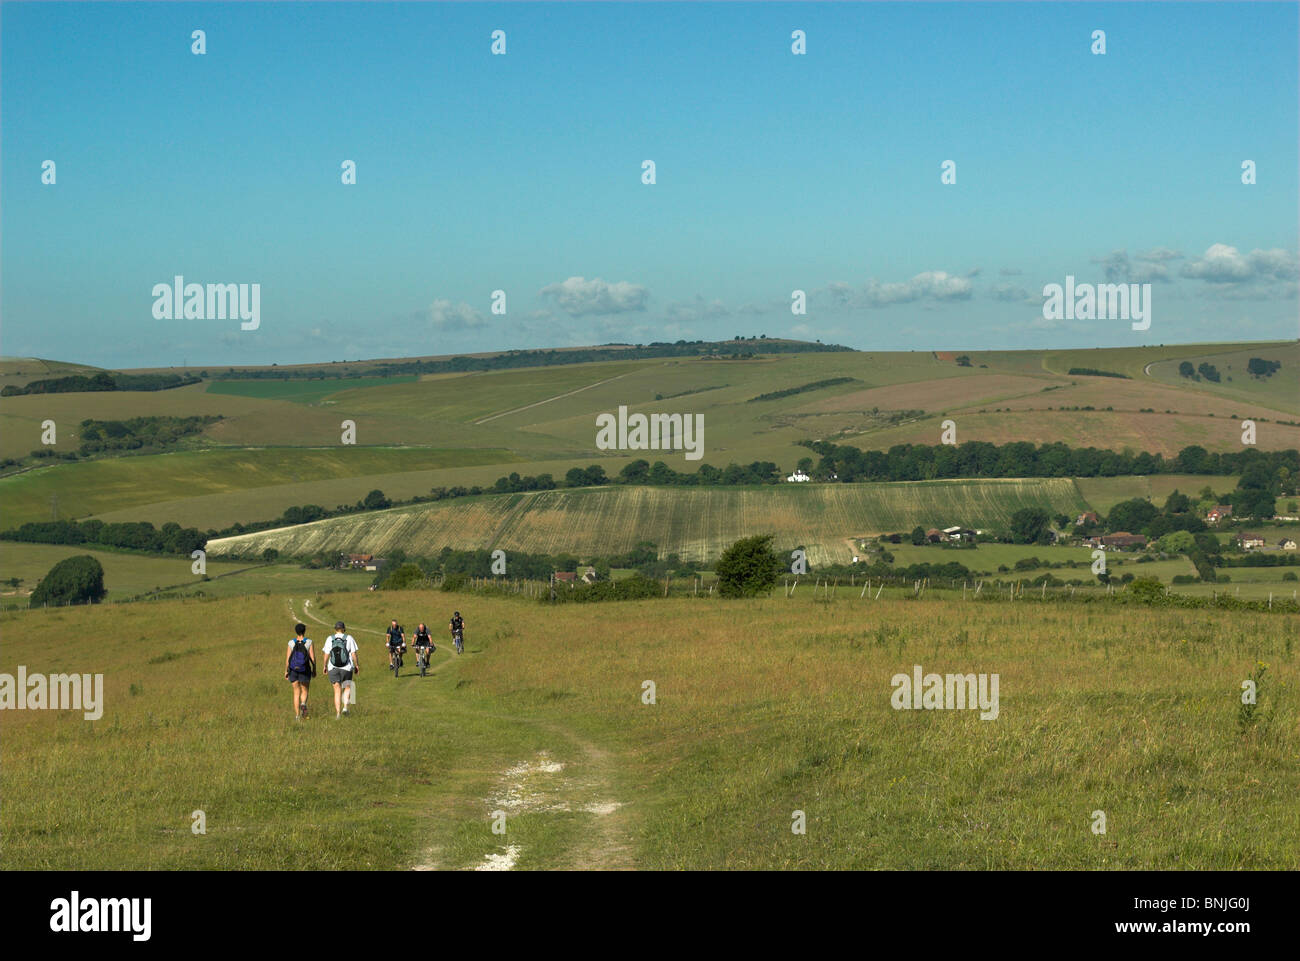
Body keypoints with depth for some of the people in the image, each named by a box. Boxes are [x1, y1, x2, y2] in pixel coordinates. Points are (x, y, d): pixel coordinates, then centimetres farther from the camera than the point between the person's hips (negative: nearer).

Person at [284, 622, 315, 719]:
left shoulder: (291, 643, -5)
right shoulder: (309, 642, -7)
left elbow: (287, 658, -5)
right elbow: (312, 657, -7)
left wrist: (286, 671, 4)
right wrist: (314, 670, 5)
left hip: (293, 670, 1)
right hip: (305, 671, -1)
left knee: (296, 693, 12)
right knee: (304, 691, 14)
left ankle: (297, 715, 8)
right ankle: (303, 704, -18)